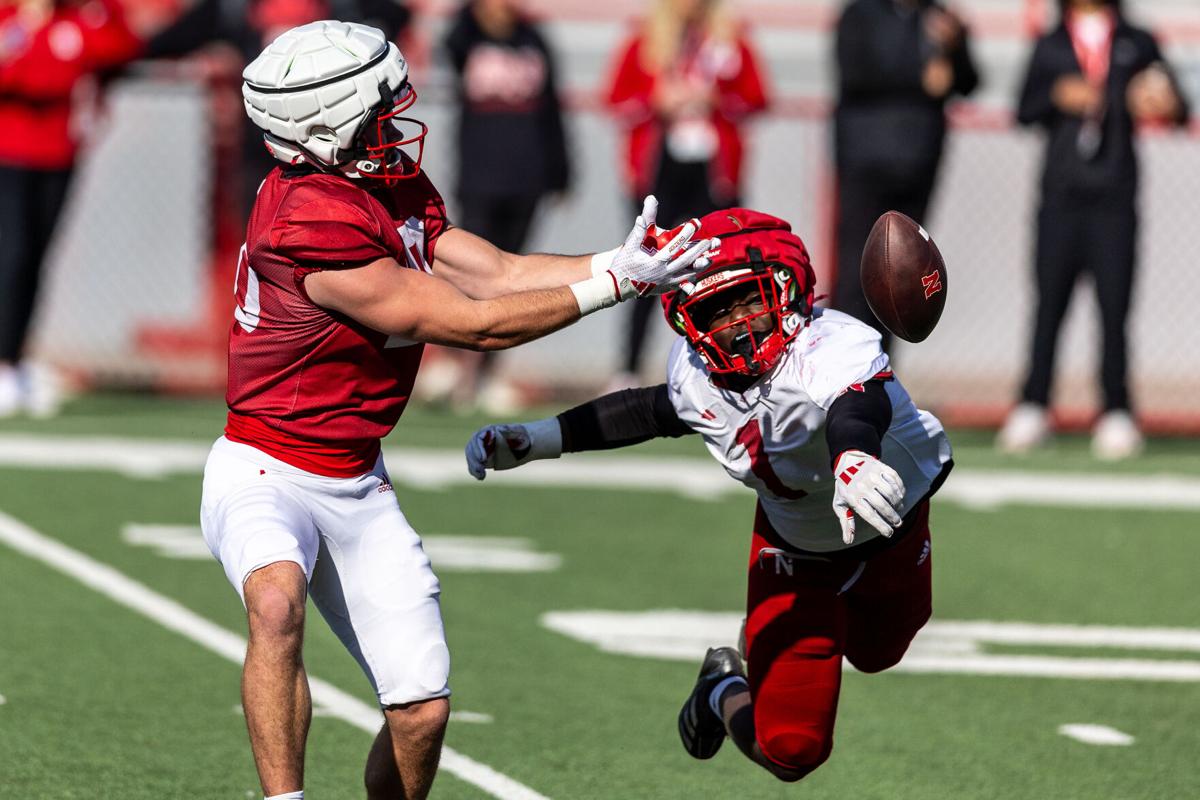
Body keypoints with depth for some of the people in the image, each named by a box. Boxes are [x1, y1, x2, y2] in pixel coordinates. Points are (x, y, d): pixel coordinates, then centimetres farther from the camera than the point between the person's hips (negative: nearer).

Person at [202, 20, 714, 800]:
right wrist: (615, 284, -19)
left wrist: (622, 260, -14)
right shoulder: (315, 224, -27)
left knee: (422, 713, 3)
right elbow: (473, 323, -22)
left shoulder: (395, 188, 2)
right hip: (268, 473, -8)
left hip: (355, 485, 8)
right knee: (278, 604, -39)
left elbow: (494, 274, -2)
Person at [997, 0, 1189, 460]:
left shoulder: (1137, 45, 8)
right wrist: (1058, 97, -12)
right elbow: (1024, 112, 7)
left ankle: (1116, 416, 0)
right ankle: (1032, 410, 7)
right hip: (1061, 196, 1)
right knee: (1049, 302, 2)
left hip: (1113, 199, -1)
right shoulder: (1050, 47, 12)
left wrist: (1167, 106, -21)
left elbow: (1174, 105, 2)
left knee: (1113, 306, -4)